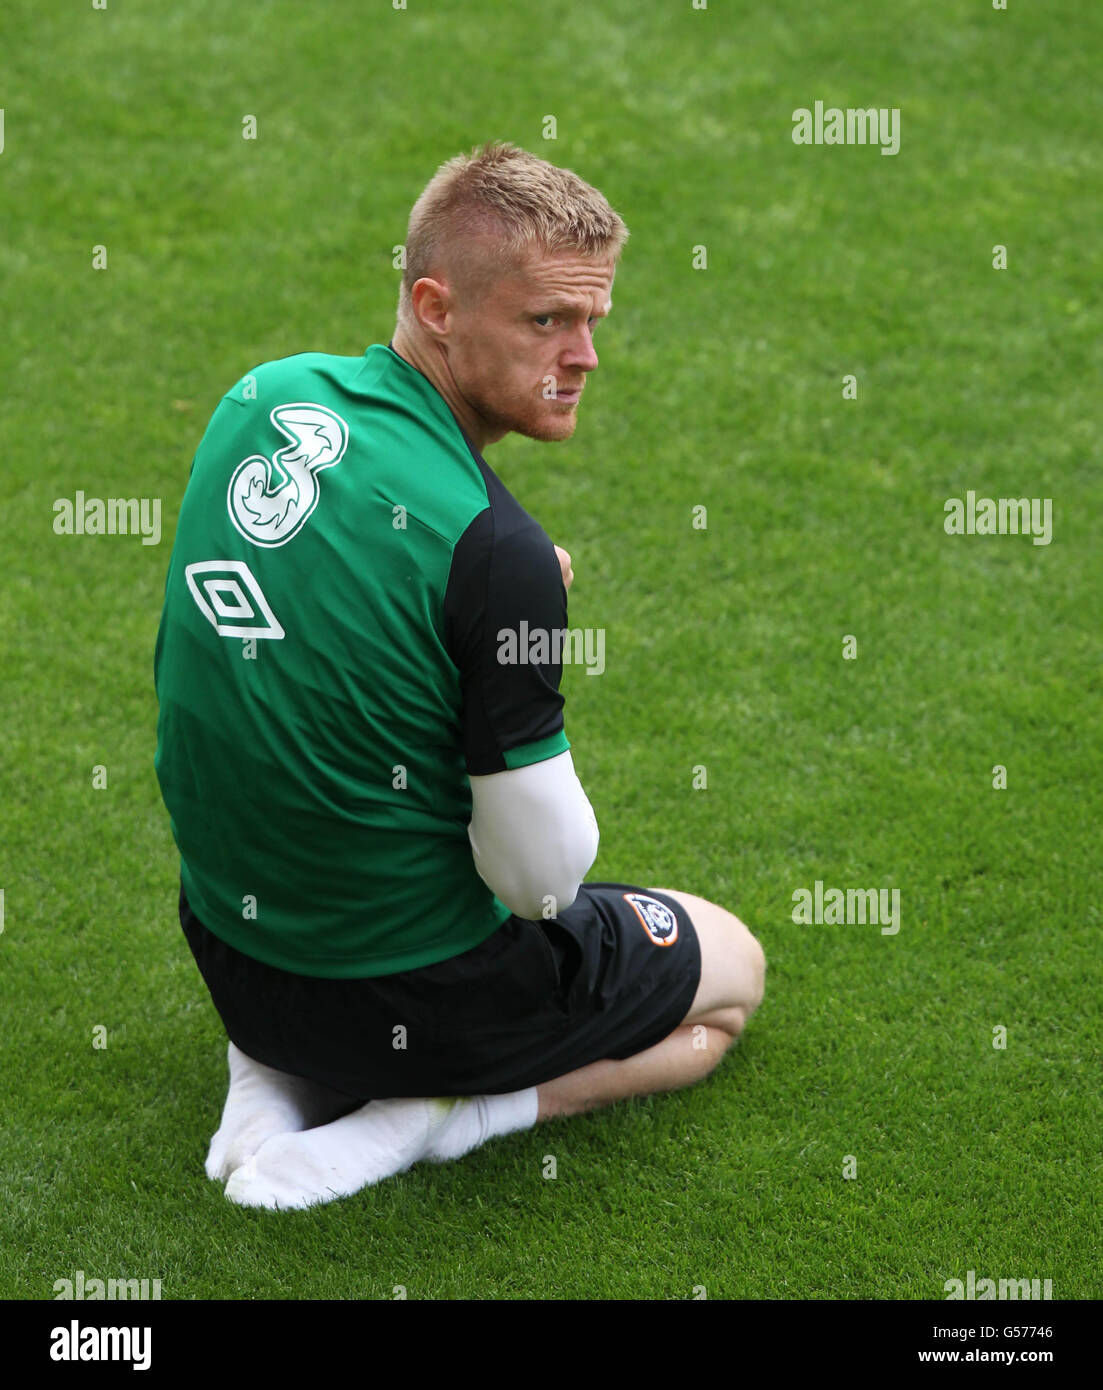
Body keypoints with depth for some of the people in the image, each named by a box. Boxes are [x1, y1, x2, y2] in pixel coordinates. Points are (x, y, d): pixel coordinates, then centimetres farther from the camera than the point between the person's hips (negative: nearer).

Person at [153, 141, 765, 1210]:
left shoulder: (262, 397, -5)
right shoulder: (496, 552, -28)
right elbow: (540, 877, -19)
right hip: (414, 989, -7)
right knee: (733, 970, 19)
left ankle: (283, 1078, 12)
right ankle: (422, 1115, -2)